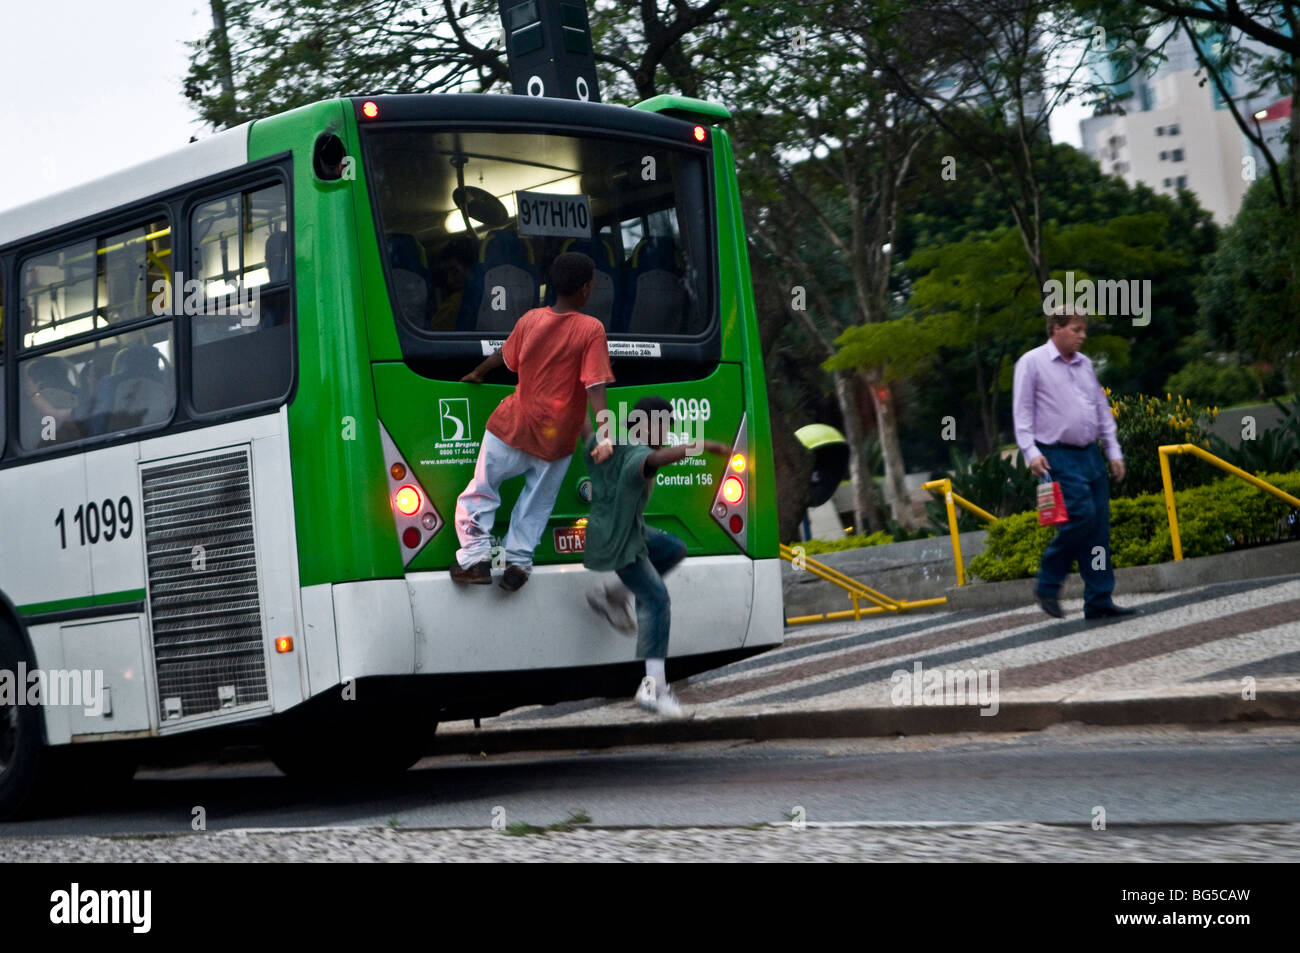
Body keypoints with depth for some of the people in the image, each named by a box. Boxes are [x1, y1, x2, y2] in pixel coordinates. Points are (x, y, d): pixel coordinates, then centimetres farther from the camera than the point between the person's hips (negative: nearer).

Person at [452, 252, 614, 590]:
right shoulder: (591, 329, -12)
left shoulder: (530, 319, -2)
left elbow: (503, 357, 16)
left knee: (481, 490, 13)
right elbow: (595, 386, -20)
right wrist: (604, 436, -24)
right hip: (556, 441, -1)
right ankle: (518, 563, 13)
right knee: (537, 503, 16)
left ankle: (476, 557, 3)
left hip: (514, 428, 1)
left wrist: (478, 372, 36)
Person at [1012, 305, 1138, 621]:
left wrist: (1114, 451, 16)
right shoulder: (1032, 363, -2)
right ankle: (1048, 586, -4)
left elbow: (1102, 410, 22)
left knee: (1099, 526, 2)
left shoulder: (1085, 364, 17)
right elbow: (1022, 411, -6)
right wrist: (1031, 452, -17)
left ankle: (1099, 601, 5)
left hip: (1090, 453, 7)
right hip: (1058, 455, -7)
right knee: (1082, 516, -19)